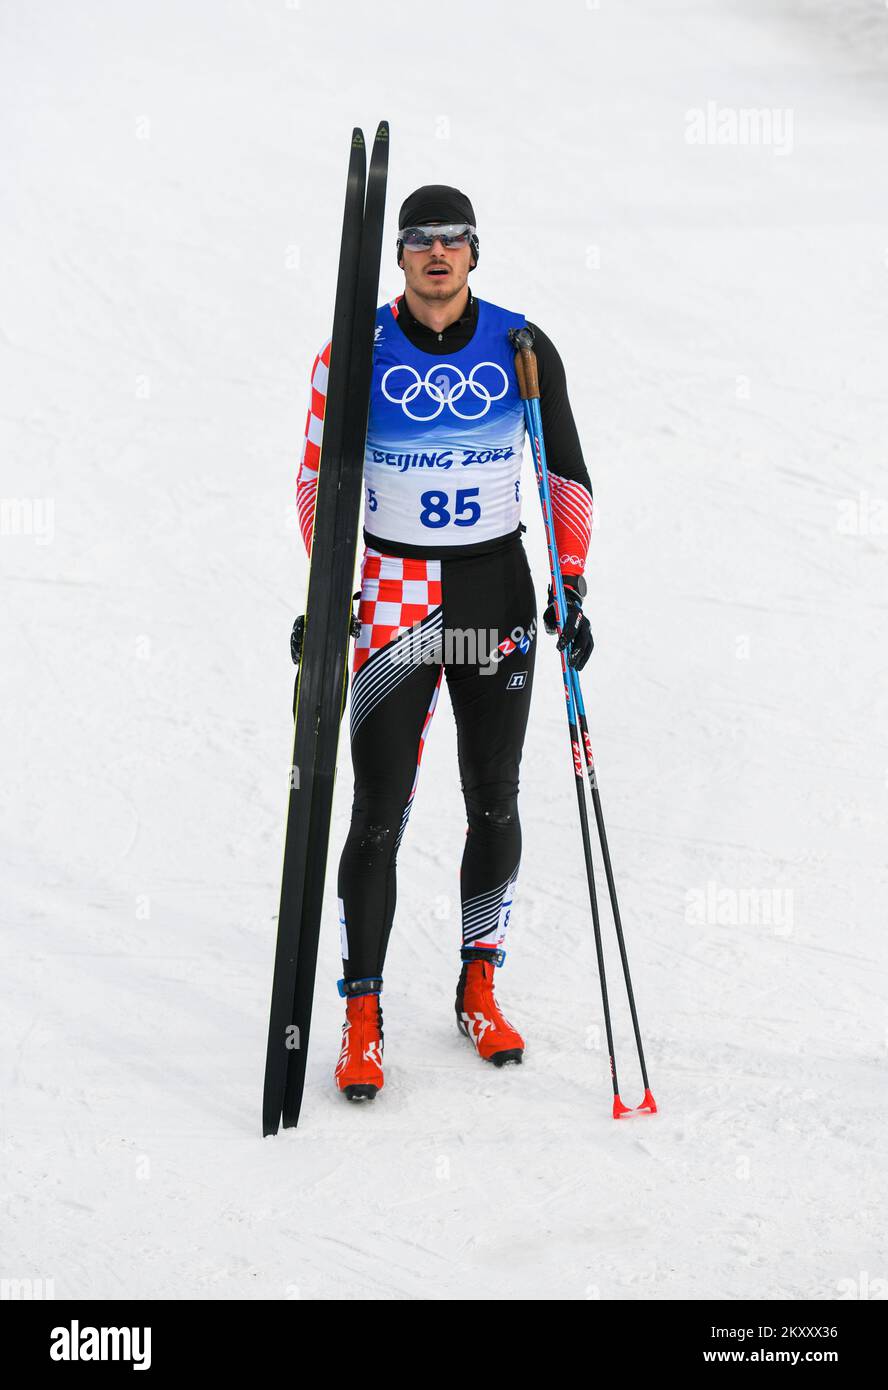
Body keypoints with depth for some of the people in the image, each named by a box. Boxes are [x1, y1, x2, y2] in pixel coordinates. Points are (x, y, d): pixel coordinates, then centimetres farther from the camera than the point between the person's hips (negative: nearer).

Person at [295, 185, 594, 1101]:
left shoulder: (522, 350, -2)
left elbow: (568, 475, 5)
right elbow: (319, 478, 2)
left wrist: (571, 588, -1)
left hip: (499, 587, 2)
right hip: (393, 592, -2)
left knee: (494, 800, 8)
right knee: (379, 812, -4)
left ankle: (479, 989, 25)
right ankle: (362, 1013, 8)